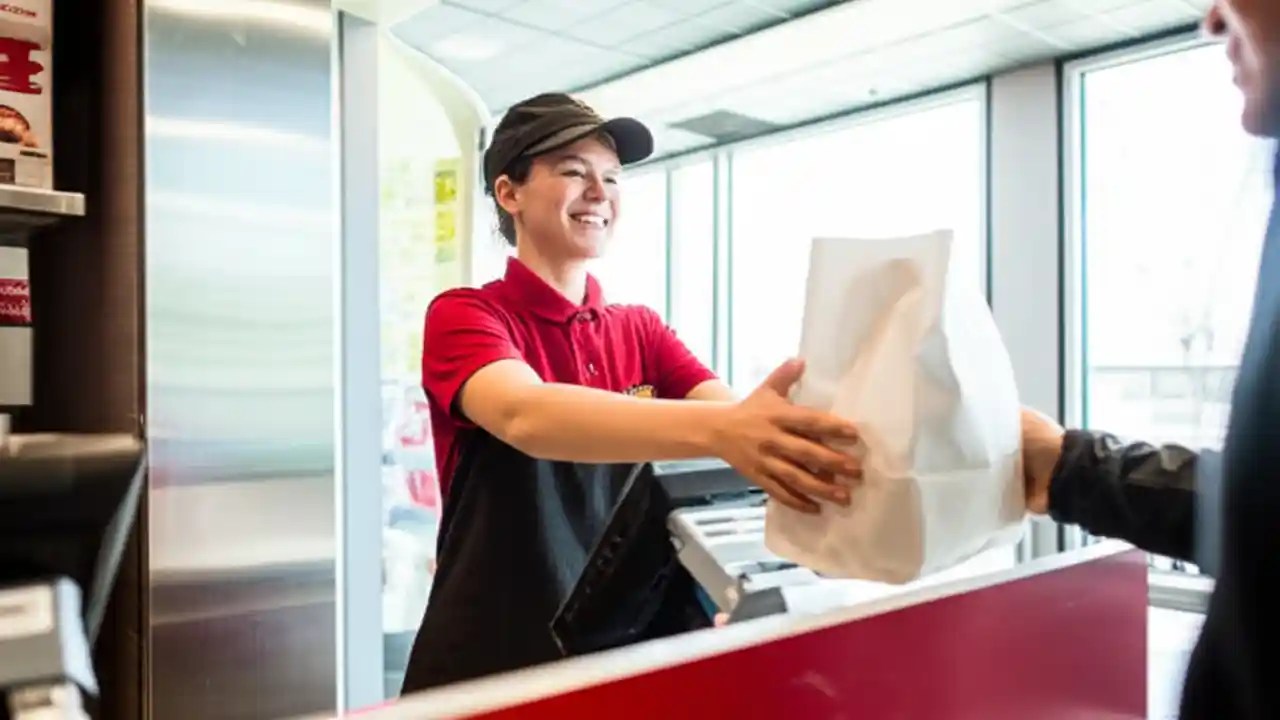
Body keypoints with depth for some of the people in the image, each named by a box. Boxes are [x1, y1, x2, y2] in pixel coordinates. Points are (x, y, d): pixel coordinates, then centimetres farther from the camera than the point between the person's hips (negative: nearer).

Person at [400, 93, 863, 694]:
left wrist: (811, 430, -33)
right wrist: (717, 430, -46)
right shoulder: (463, 315, -9)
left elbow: (740, 417, -11)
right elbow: (525, 415, -31)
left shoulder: (640, 331, 5)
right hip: (489, 666, -4)